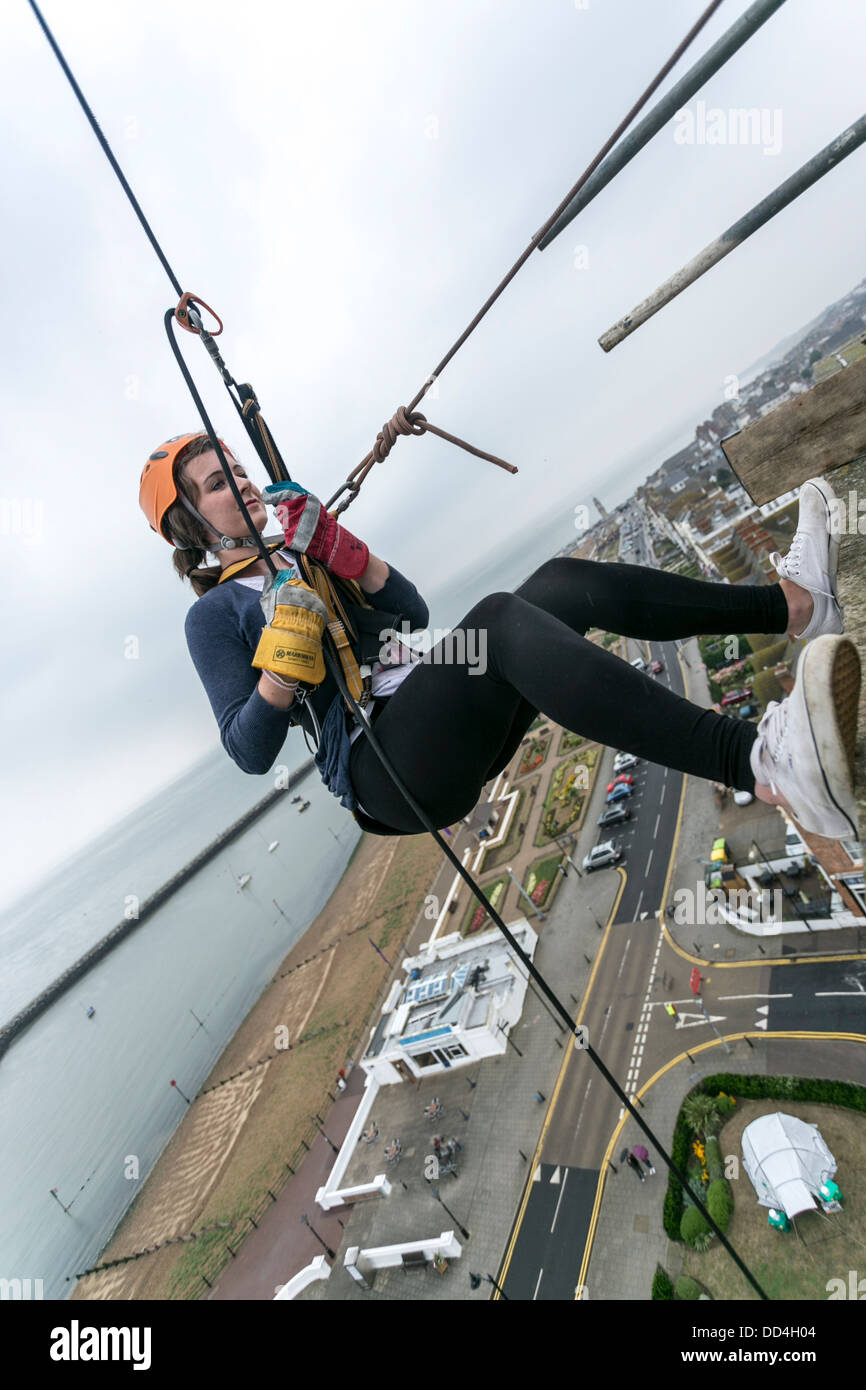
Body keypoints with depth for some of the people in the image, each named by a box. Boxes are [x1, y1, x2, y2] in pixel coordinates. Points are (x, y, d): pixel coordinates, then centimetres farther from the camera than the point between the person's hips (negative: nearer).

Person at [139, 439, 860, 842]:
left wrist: (336, 548, -3)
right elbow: (249, 751, -4)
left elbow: (414, 613, 11)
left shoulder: (300, 554, 26)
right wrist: (285, 640, -17)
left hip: (460, 735, 7)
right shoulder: (215, 613, 8)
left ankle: (794, 603, -15)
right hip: (384, 772, -7)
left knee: (562, 581, -11)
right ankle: (762, 764, -49)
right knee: (501, 618, -34)